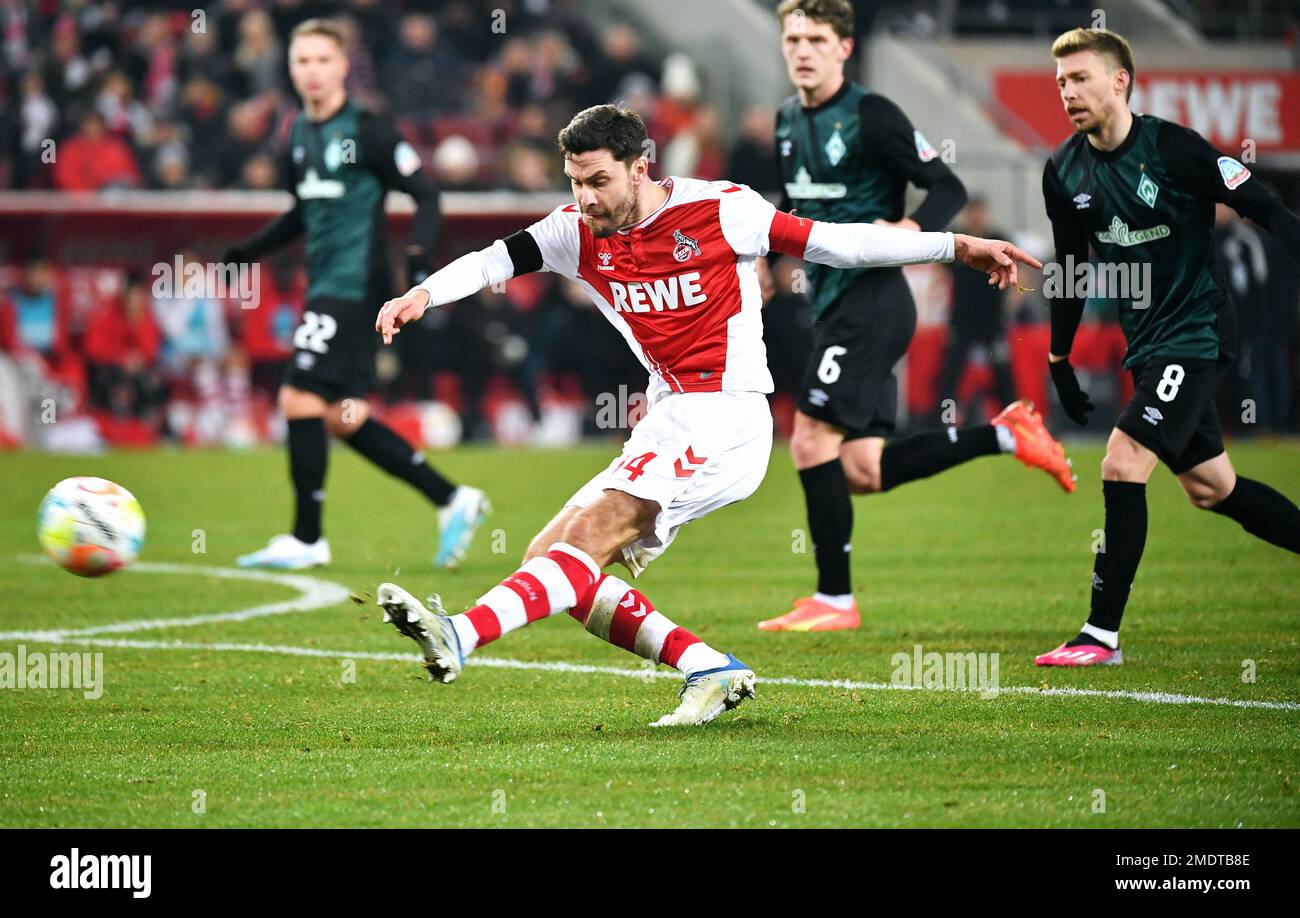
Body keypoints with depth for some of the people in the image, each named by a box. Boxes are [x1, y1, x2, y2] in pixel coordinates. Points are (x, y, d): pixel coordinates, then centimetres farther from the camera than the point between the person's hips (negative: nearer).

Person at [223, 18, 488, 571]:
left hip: (352, 287, -8)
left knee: (299, 399, -12)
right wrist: (249, 251, 19)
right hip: (324, 288, 8)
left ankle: (306, 540, -3)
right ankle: (452, 501, 14)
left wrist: (419, 255, -22)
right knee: (344, 419, 6)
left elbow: (425, 195, -7)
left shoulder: (367, 132, -9)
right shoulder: (300, 136, 13)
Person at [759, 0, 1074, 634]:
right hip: (831, 301, 9)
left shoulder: (869, 116, -10)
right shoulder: (789, 120, 14)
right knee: (861, 473, 3)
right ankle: (1007, 437, 14)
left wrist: (911, 229, -30)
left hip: (871, 299, -9)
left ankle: (834, 599, -5)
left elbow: (949, 188, -11)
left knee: (812, 440, -13)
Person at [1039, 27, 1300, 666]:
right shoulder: (1064, 172, 2)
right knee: (1209, 487, 13)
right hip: (1146, 343, 7)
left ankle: (1102, 634, -11)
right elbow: (1071, 266, 16)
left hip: (1196, 334, -7)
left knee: (1121, 467, -17)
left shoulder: (1172, 147, -17)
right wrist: (1059, 359, 19)